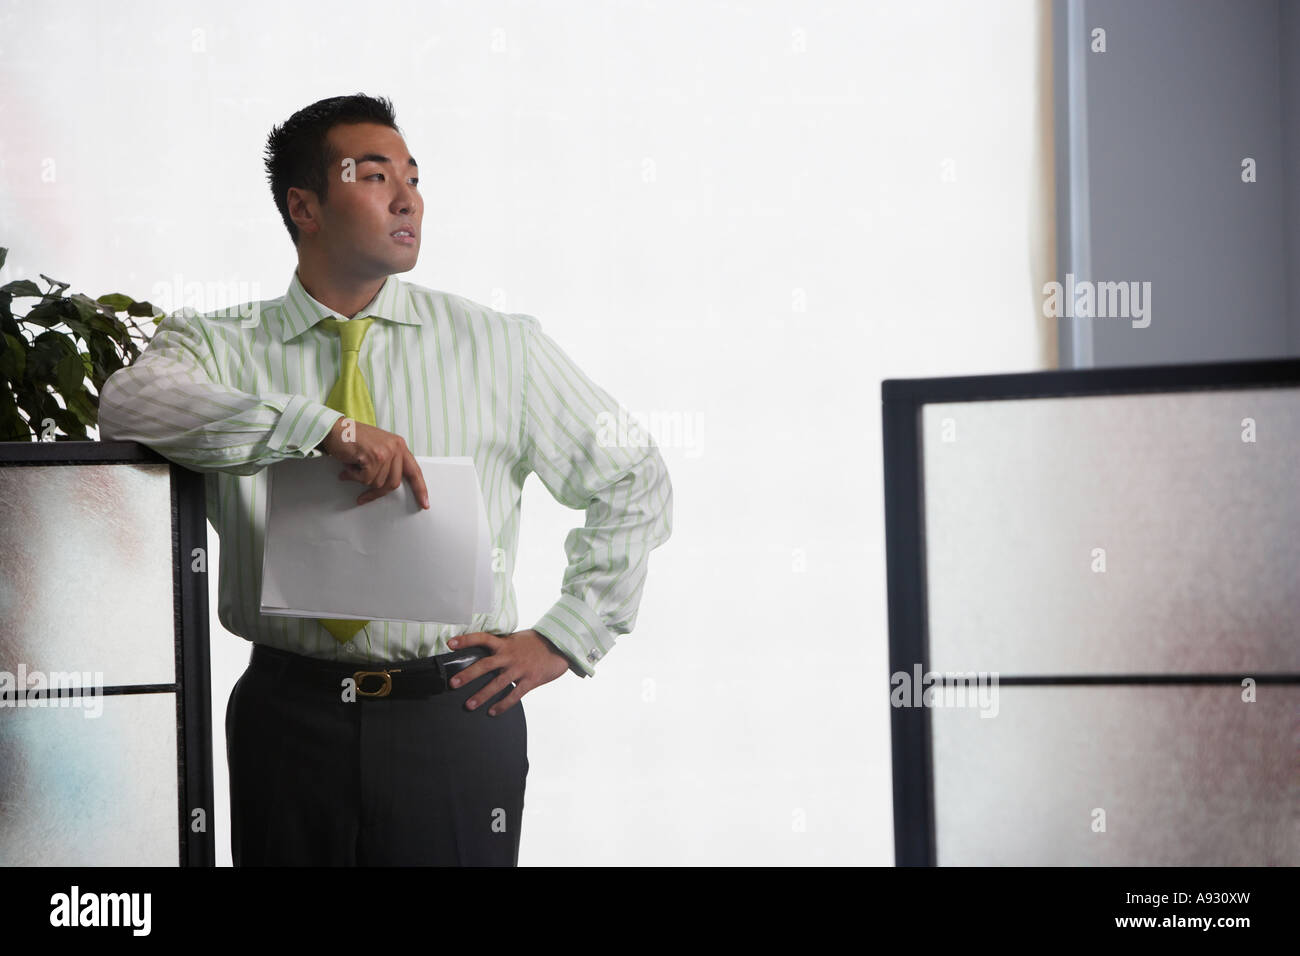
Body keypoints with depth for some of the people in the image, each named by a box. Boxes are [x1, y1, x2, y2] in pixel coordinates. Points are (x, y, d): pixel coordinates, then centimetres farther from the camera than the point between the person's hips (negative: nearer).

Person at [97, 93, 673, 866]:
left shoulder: (500, 346, 5)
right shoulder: (222, 346, 2)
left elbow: (634, 483, 12)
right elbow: (131, 402, -21)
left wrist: (562, 640, 3)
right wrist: (324, 427, -29)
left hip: (455, 716, 0)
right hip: (290, 715, 0)